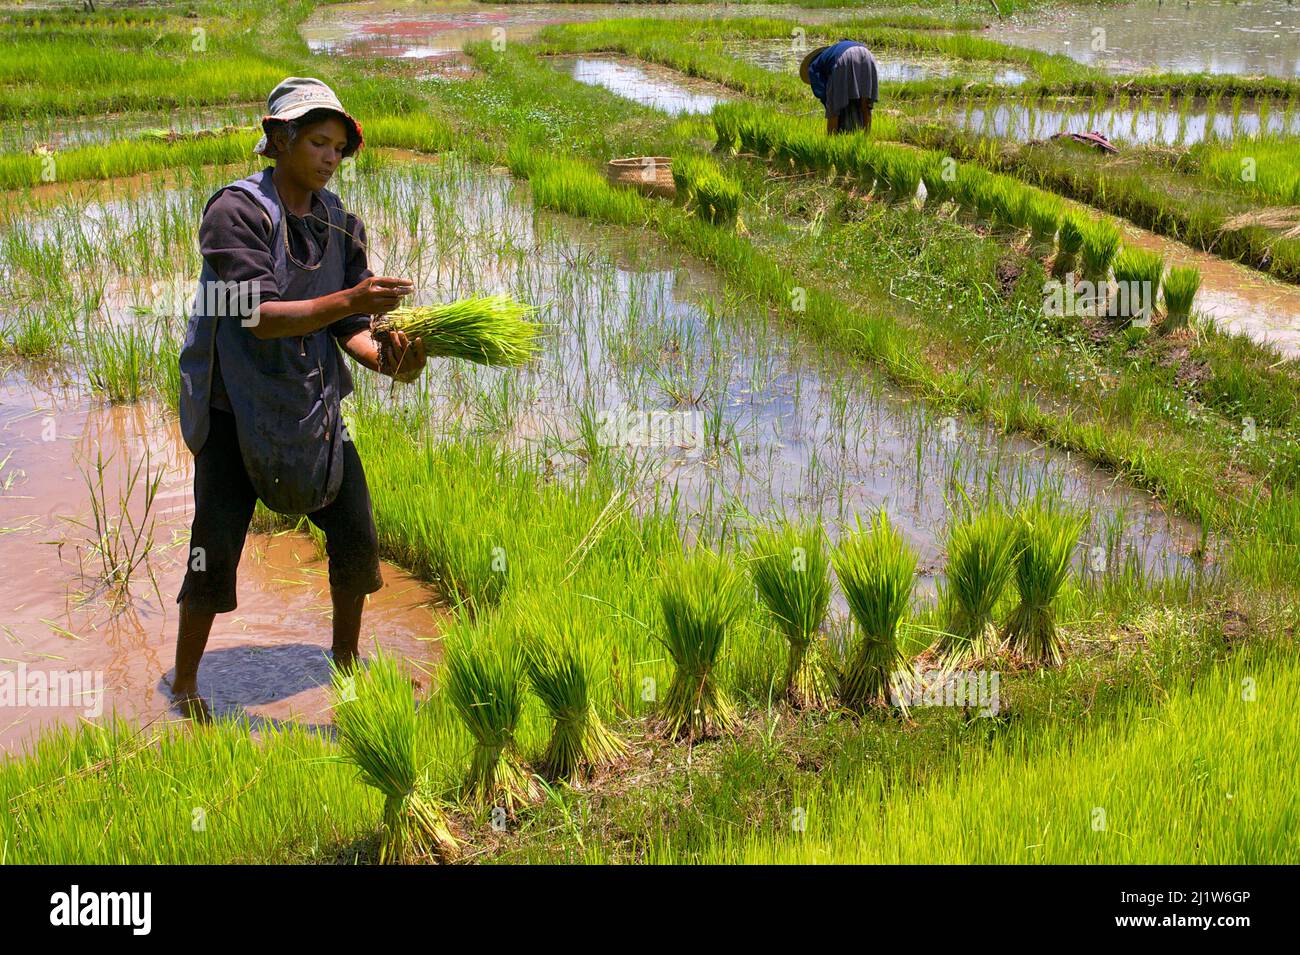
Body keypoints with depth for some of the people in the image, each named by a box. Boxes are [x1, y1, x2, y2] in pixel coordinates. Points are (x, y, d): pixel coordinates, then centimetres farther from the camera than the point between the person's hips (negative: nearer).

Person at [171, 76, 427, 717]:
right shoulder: (235, 212, -15)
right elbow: (257, 316, -25)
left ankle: (346, 657, 31)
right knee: (216, 550, -2)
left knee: (356, 538, 8)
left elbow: (347, 328, 2)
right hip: (235, 405, -5)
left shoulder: (342, 225, 4)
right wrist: (348, 301, -34)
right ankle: (184, 683, 18)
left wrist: (384, 357, -19)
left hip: (313, 401, 6)